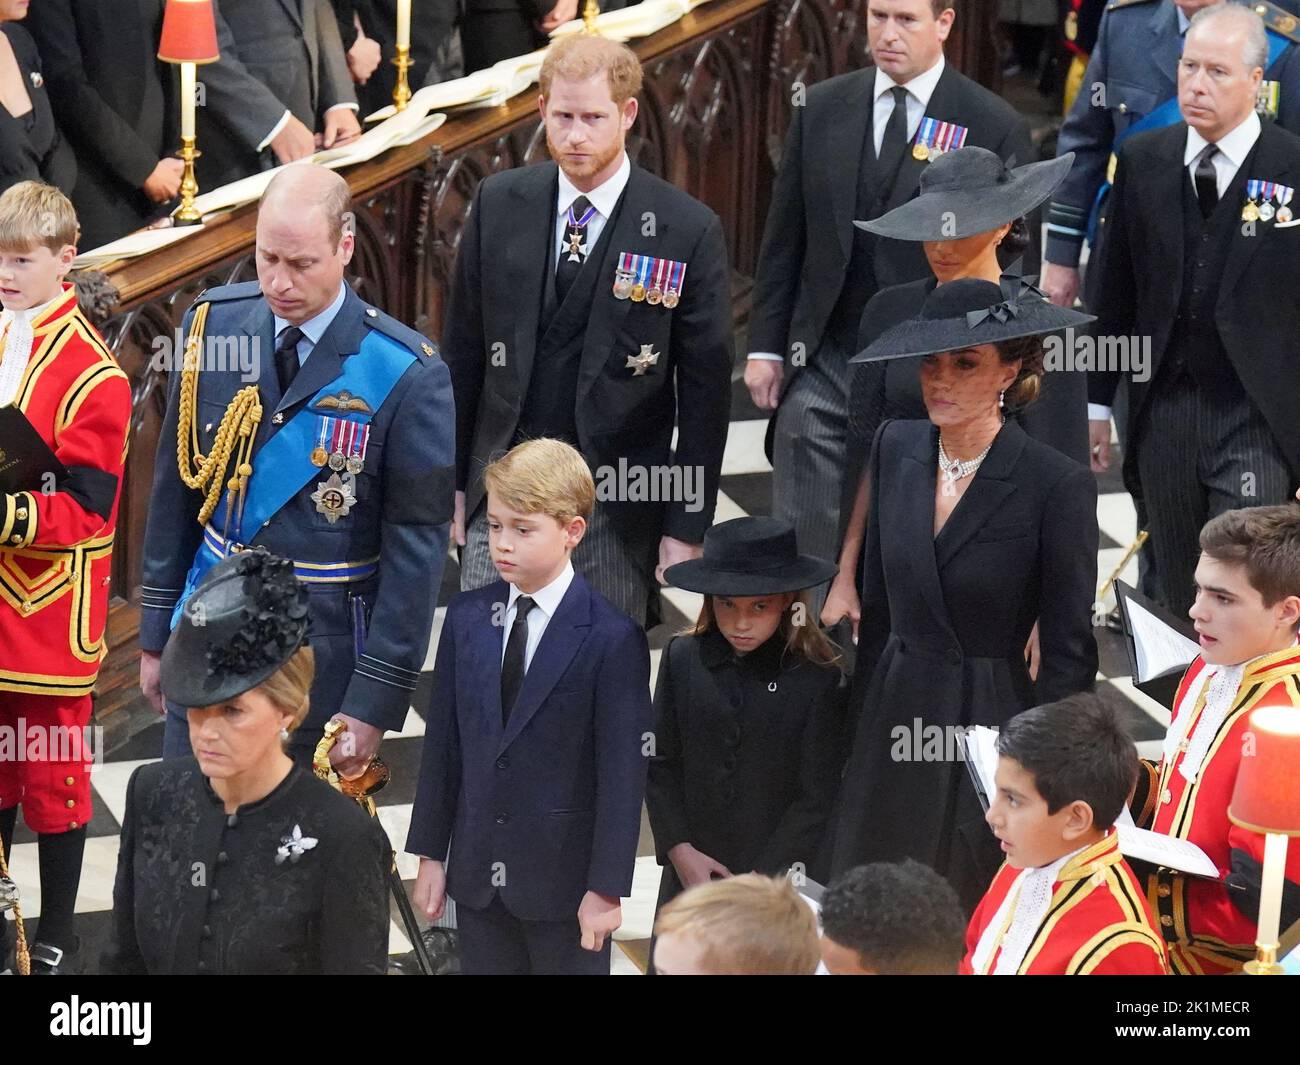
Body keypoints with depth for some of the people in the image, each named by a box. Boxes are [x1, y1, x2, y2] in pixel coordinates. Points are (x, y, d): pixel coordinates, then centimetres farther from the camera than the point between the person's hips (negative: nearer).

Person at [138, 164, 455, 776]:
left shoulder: (407, 376, -15)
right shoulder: (213, 324, -1)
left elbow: (417, 546, -12)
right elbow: (176, 484, 8)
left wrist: (374, 703, -13)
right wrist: (156, 632, 10)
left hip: (322, 651, -4)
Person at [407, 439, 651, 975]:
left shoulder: (612, 639, -14)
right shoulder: (467, 618, 2)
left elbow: (623, 774, -13)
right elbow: (442, 743, 6)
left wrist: (607, 888, -14)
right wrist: (431, 853, 7)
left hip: (564, 878, -5)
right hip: (477, 870, 5)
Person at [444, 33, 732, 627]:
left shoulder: (688, 232, -7)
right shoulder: (499, 204, 2)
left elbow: (706, 389, -3)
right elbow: (463, 350, 9)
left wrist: (688, 525, -4)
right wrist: (451, 478, 8)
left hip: (618, 498, -2)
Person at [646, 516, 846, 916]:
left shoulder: (817, 678, -6)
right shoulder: (682, 659, 2)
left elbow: (816, 796, -5)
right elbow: (661, 765, 7)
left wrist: (763, 878, -9)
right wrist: (679, 849, -4)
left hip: (782, 875, -3)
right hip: (690, 872, 3)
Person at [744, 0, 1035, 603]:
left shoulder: (993, 127, -4)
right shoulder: (821, 110, 6)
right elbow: (785, 237, 10)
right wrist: (766, 345, 5)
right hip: (821, 363, 3)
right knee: (805, 537, -1)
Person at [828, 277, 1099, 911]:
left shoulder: (1056, 485, -14)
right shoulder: (896, 449, 3)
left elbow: (1068, 652, -9)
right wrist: (866, 712, 13)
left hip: (987, 731, -5)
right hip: (892, 725, 5)